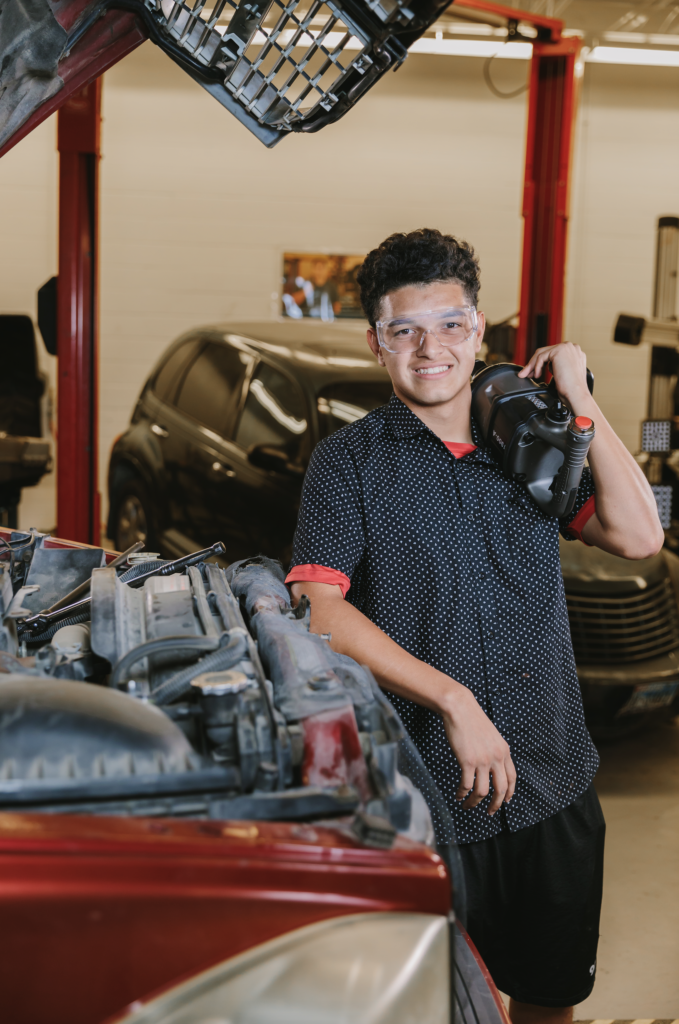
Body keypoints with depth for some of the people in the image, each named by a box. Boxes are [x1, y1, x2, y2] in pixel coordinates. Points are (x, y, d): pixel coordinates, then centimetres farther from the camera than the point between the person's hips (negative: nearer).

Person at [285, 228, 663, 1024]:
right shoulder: (352, 460, -4)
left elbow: (637, 536, -3)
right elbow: (320, 609, -16)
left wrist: (579, 398, -5)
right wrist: (453, 700, -23)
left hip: (554, 786, 4)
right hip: (426, 793, -3)